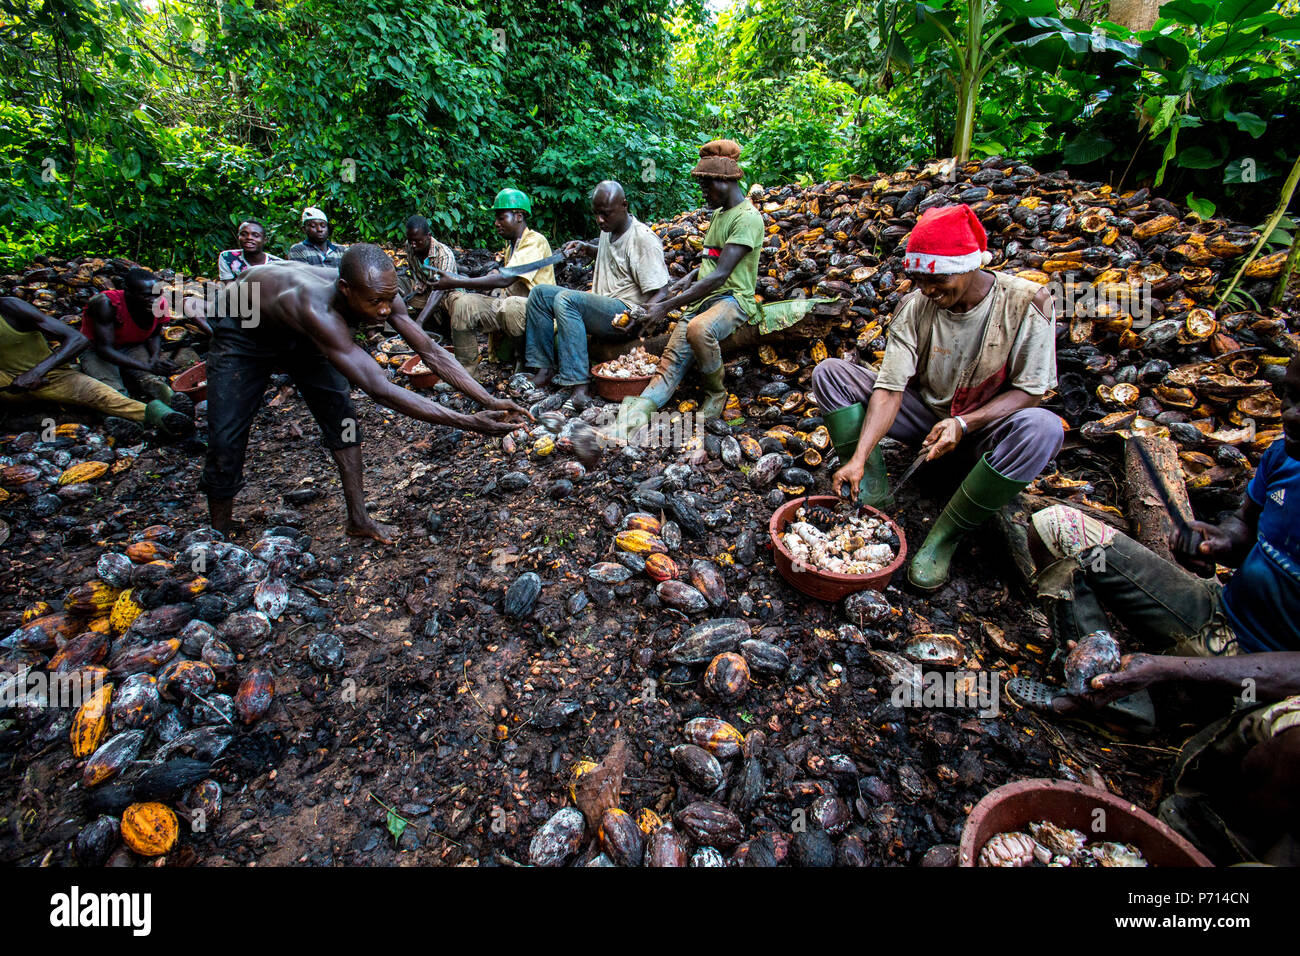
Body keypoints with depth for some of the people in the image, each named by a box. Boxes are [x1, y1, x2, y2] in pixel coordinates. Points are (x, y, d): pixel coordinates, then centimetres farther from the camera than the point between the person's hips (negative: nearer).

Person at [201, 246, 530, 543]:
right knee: (225, 441, -6)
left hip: (298, 333, 5)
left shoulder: (379, 294, -30)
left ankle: (359, 520, 4)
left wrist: (490, 402, -35)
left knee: (340, 413, -5)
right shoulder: (317, 308, -48)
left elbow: (431, 352, -25)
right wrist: (470, 423, -58)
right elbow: (380, 390, -53)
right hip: (244, 332, -5)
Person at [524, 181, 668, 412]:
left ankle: (580, 388, -39)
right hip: (600, 308, 9)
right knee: (540, 293, 0)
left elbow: (659, 293, -17)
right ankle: (544, 369, -11)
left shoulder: (643, 238, -11)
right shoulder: (608, 230, 15)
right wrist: (585, 248, 22)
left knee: (565, 298, -32)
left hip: (624, 314, -9)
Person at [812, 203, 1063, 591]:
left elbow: (1030, 390, -14)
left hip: (986, 424, -2)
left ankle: (944, 535, -23)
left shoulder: (1028, 302, -17)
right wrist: (859, 458, -30)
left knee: (1043, 428, -38)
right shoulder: (915, 306, -12)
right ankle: (872, 491, -17)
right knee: (828, 372, -14)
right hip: (925, 413, 2)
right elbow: (890, 388, -18)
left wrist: (963, 423, -31)